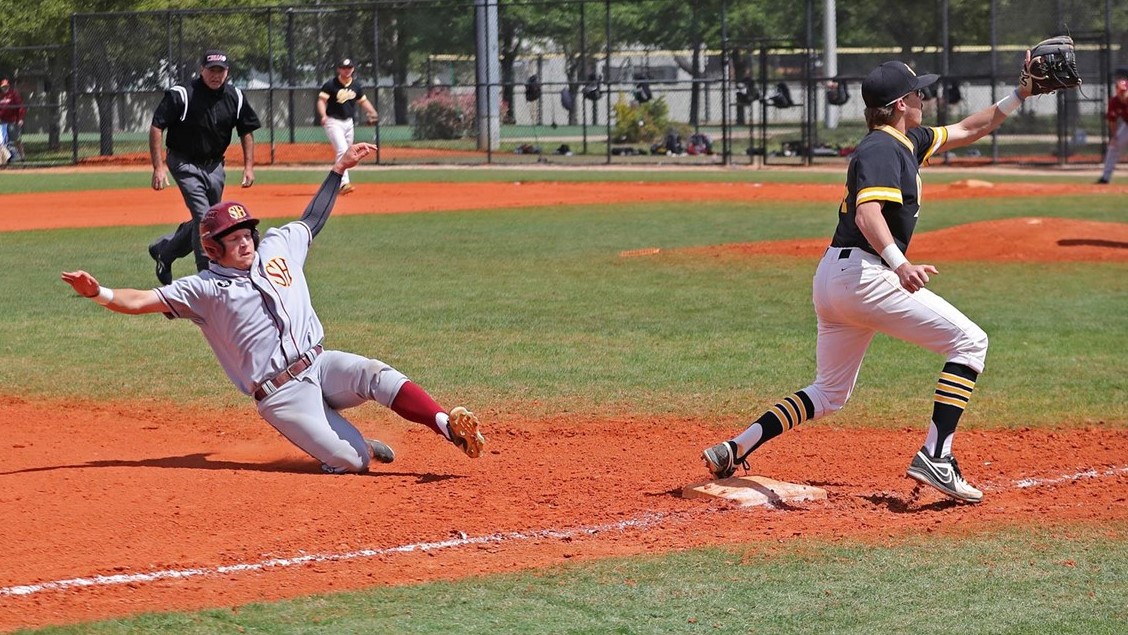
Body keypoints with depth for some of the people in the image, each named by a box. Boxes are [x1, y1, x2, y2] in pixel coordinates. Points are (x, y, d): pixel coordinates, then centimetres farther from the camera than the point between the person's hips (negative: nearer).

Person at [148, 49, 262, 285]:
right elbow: (156, 127, -15)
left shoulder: (235, 97, -1)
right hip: (186, 164, -6)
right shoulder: (182, 94, -17)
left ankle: (163, 250, 31)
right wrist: (158, 166, -21)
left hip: (215, 166, 6)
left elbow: (246, 131, 11)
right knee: (204, 219, -15)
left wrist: (249, 166, 4)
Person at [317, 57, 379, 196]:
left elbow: (363, 101, 18)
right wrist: (323, 115, -33)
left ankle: (337, 182, 28)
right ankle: (344, 183, -28)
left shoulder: (356, 86, 7)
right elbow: (321, 100, -16)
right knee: (342, 151, -21)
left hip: (348, 122, 7)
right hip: (333, 121, -7)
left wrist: (372, 112, 0)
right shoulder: (330, 85, -11)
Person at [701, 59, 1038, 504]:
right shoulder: (882, 149, -10)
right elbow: (867, 213, -26)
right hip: (863, 273, -10)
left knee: (829, 394, 20)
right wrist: (899, 264, -40)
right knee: (969, 342, -6)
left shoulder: (907, 142, 20)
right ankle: (935, 456, -14)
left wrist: (1018, 96, 23)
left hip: (831, 279, 10)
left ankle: (735, 449, 8)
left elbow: (965, 131, 31)